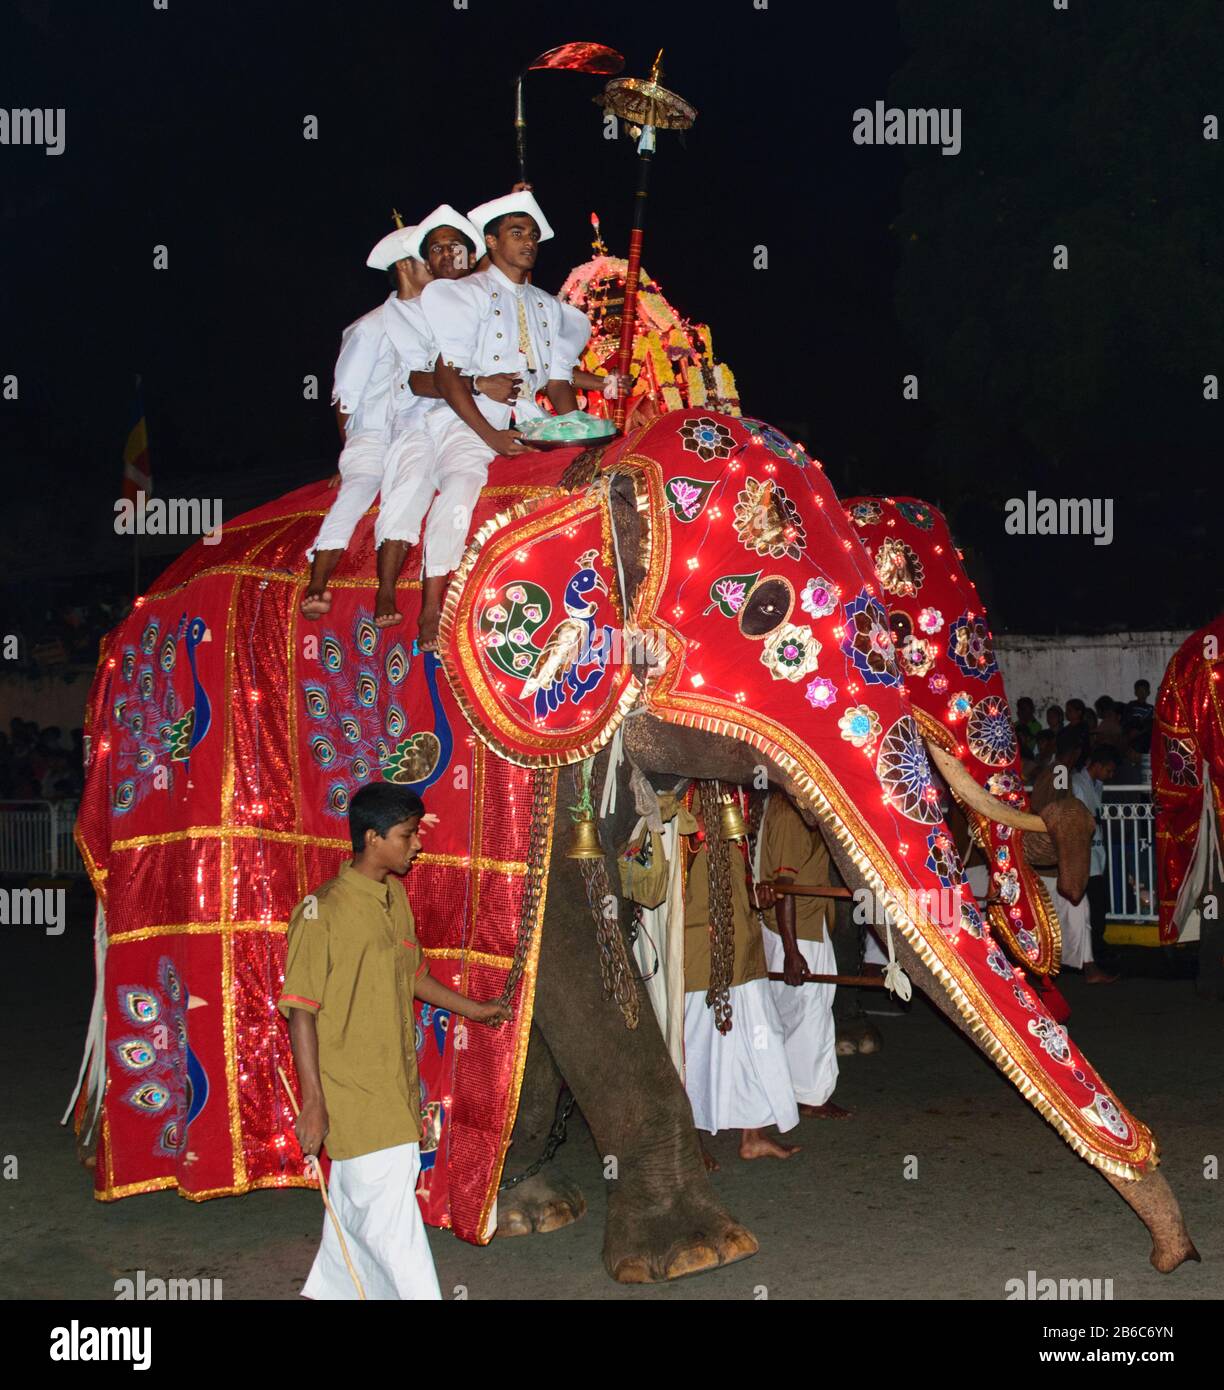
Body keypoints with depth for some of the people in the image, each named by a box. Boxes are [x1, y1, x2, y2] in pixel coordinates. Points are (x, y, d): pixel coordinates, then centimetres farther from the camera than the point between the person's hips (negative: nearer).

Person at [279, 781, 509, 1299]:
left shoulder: (396, 898, 8)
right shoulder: (322, 911, -16)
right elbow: (301, 1010, -15)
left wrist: (472, 1008, 30)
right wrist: (313, 1101, -16)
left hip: (396, 1080, 8)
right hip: (352, 1090, -8)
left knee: (357, 1200, 16)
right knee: (389, 1208, -6)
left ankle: (329, 1288, 32)